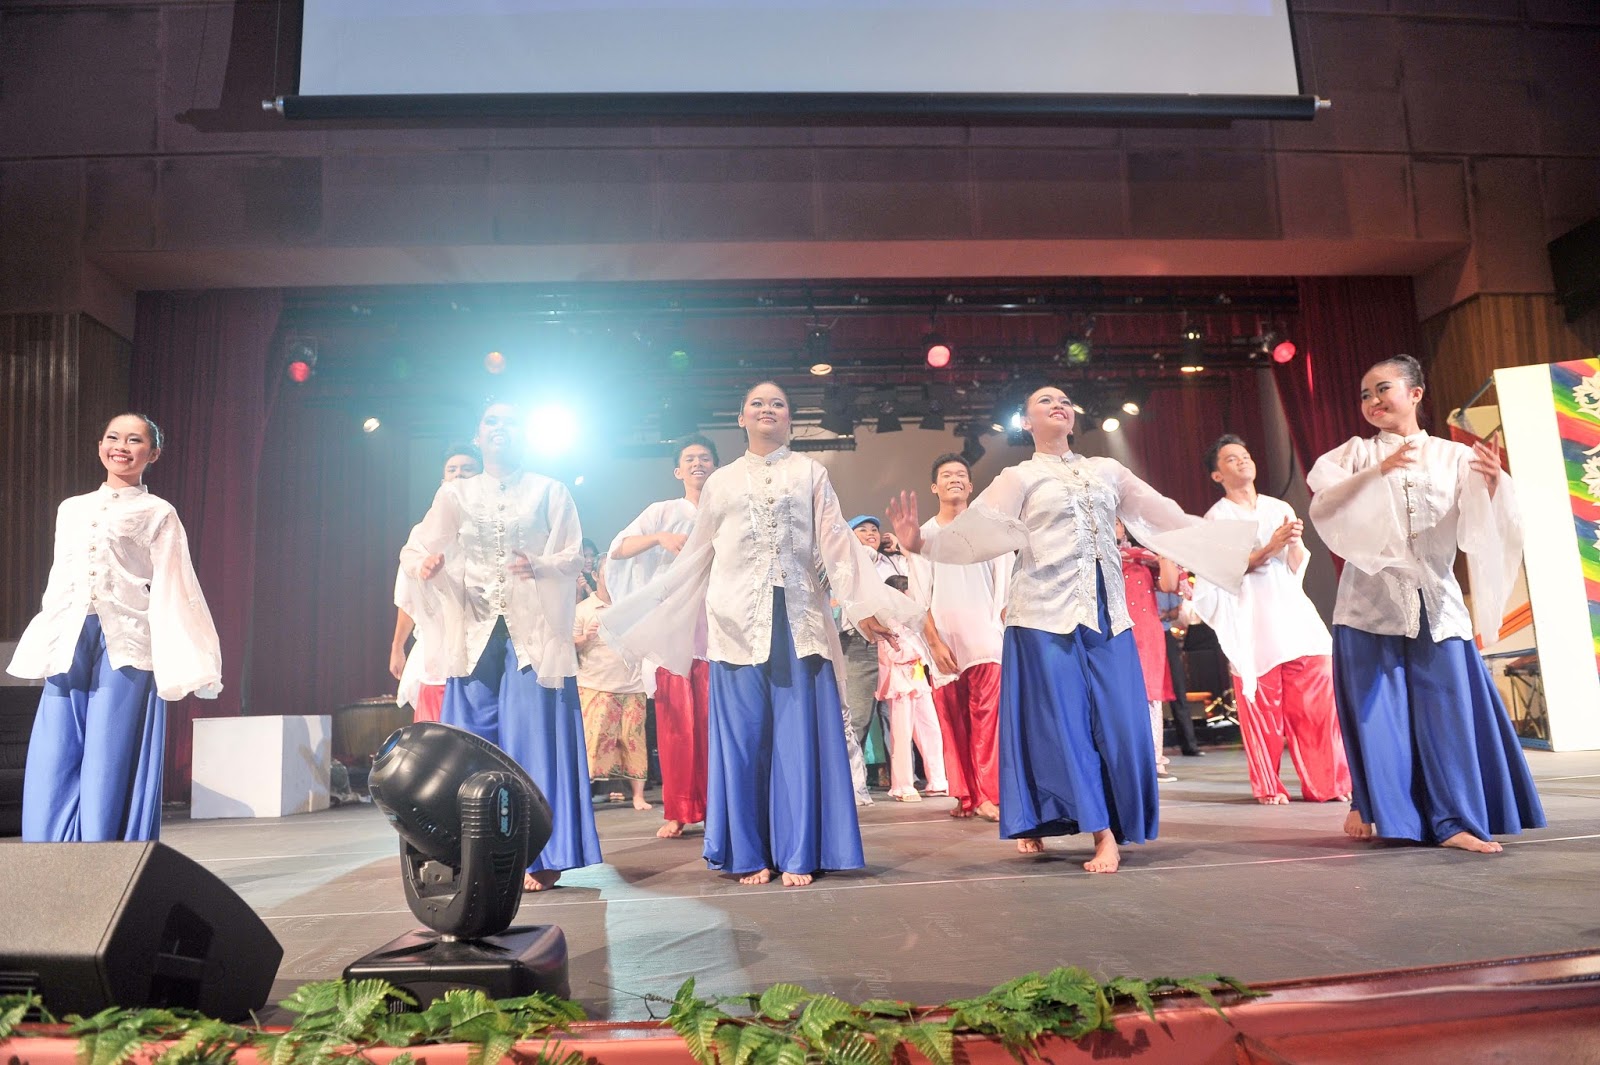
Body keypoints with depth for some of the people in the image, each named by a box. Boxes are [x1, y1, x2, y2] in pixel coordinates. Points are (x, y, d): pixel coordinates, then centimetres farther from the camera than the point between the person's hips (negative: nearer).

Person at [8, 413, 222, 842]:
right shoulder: (71, 509, 17)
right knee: (53, 766, 2)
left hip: (125, 648, -4)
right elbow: (57, 583, 19)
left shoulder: (158, 514, 4)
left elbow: (170, 591, -2)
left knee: (110, 767, -2)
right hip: (68, 646, 4)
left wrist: (187, 666, -10)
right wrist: (42, 652, 13)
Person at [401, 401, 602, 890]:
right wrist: (423, 565, -20)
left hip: (535, 630, -2)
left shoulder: (550, 492, 7)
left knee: (534, 737, -5)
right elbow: (414, 550, 3)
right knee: (476, 741, 2)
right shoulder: (456, 494, 12)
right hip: (476, 631, 2)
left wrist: (538, 566, -22)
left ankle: (539, 857, 2)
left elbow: (572, 558, -1)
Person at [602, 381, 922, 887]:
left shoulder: (810, 473, 12)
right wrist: (647, 617, 14)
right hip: (738, 619, 1)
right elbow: (694, 557, 17)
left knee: (798, 734, -3)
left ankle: (798, 852, 5)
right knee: (743, 736, 1)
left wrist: (864, 604, -7)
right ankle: (750, 854, 9)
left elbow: (837, 542, 4)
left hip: (797, 617, -1)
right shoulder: (721, 481, 16)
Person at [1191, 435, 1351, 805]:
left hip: (1294, 614, 4)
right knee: (1262, 708, -3)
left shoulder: (1280, 508, 15)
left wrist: (1295, 542, -8)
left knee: (1317, 703, -1)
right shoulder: (1217, 517, 3)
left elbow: (1297, 568, 11)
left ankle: (1327, 783, 7)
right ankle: (1268, 787, 7)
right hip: (1251, 623, -4)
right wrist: (1271, 546, -19)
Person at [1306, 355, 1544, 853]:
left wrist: (1492, 486, -19)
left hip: (1435, 601, 1)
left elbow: (1480, 530, 0)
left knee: (1447, 711, -1)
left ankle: (1453, 819, 7)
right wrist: (1377, 472, -24)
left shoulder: (1454, 456, 6)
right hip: (1371, 601, -1)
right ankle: (1372, 806, 18)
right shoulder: (1356, 453, 4)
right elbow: (1322, 507, -12)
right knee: (1375, 711, 3)